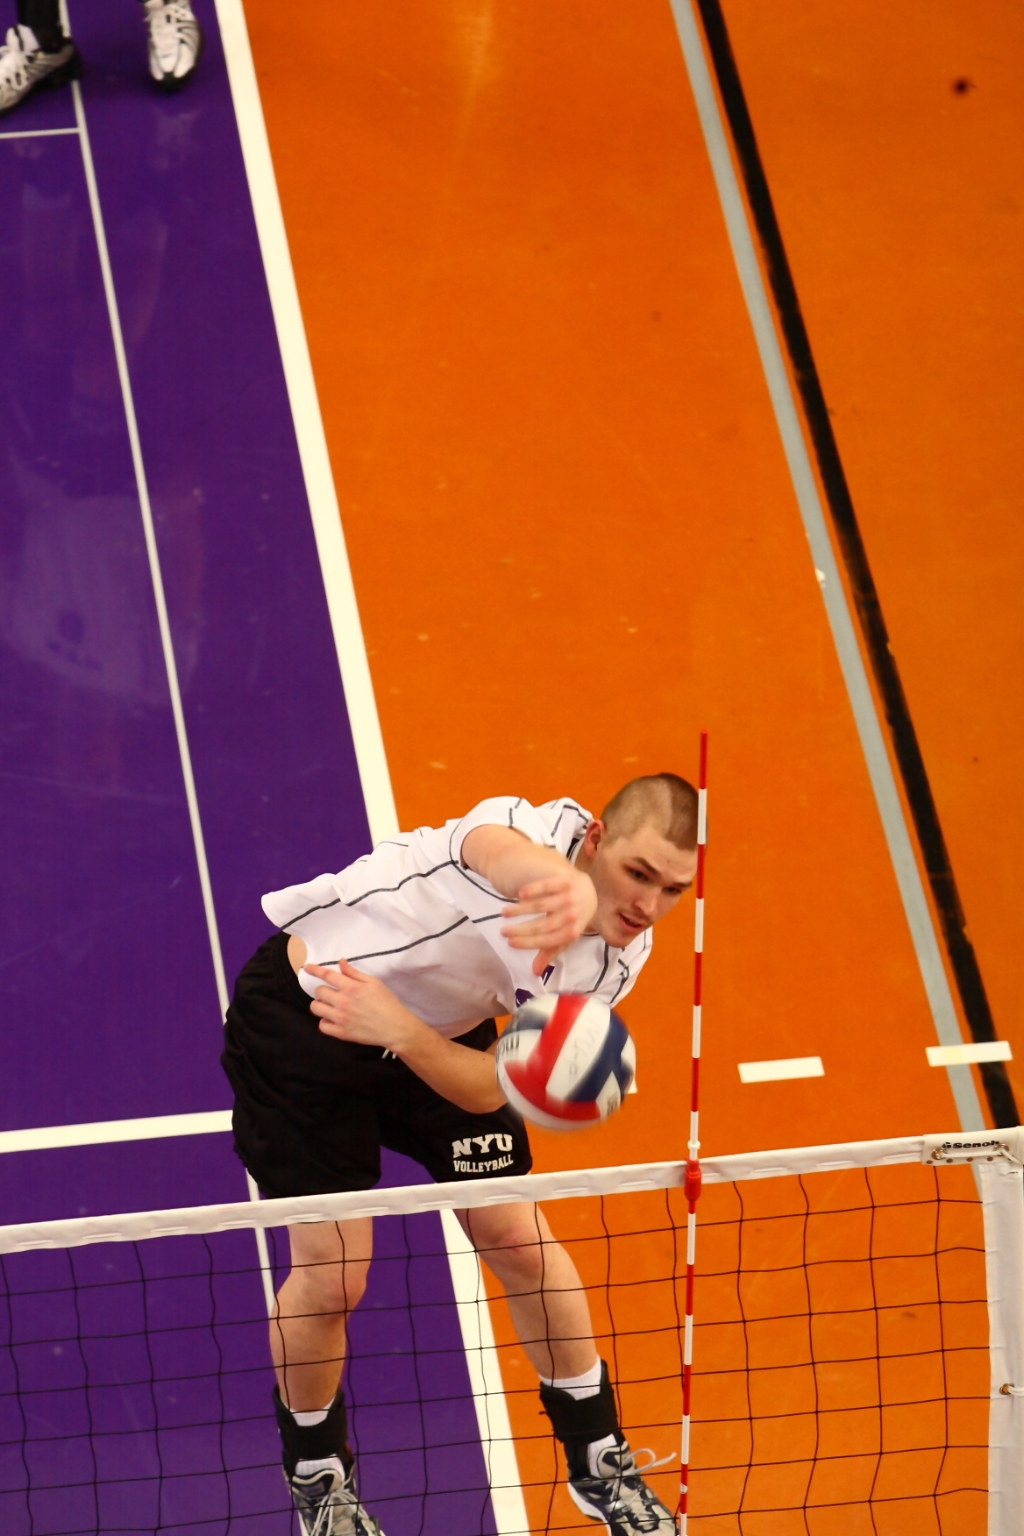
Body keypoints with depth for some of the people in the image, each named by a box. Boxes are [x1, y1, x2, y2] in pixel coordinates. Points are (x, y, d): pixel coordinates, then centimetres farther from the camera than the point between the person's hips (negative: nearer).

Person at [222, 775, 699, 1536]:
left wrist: (398, 1029, -36)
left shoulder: (614, 959, -14)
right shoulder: (537, 830, -34)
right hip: (298, 1010, -5)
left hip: (437, 1036, 5)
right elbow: (503, 852, -63)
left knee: (520, 1239, 2)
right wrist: (567, 886, -87)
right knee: (331, 1275, -5)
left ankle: (600, 1461, 24)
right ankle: (317, 1473, 24)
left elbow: (488, 1089, -17)